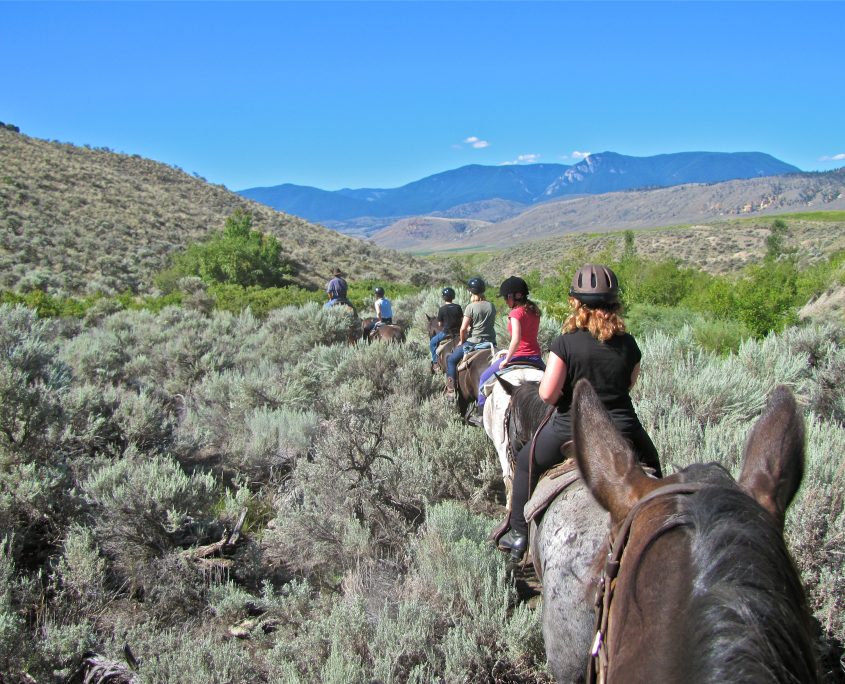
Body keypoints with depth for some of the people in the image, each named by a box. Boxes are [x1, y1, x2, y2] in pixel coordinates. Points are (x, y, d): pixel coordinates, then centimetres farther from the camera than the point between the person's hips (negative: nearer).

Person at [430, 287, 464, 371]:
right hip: (458, 332, 4)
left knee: (432, 343, 15)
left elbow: (440, 324, -6)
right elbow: (462, 319, 5)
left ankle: (435, 362, 9)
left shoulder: (442, 309, -12)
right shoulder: (458, 307, -1)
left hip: (446, 332, -4)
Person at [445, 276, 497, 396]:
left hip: (473, 342, -6)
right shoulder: (491, 306, 5)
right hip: (491, 342, 6)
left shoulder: (471, 307, -12)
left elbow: (463, 329, -13)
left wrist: (461, 341, 5)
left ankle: (451, 389, 6)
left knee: (451, 359, 11)